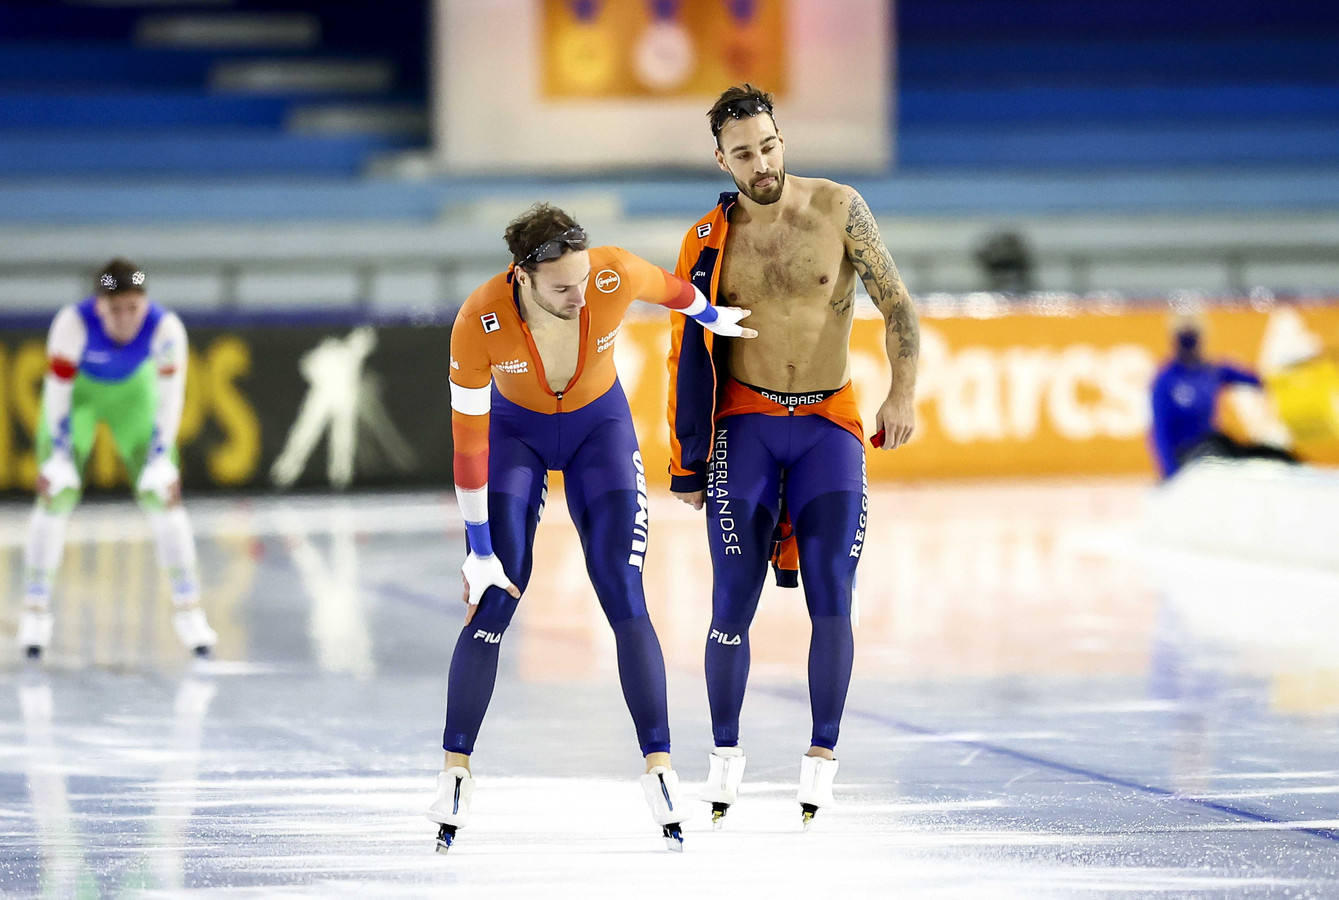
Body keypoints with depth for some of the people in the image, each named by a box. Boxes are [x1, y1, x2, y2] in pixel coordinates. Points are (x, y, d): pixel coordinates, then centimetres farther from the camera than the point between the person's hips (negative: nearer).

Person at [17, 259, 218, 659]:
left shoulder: (166, 328, -32)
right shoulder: (73, 323, -36)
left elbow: (169, 396, -21)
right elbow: (57, 390, -25)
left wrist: (161, 457, -21)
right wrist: (58, 456, -22)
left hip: (134, 392, 1)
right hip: (78, 390, -1)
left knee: (161, 491, -7)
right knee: (56, 492, -12)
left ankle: (188, 608, 3)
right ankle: (35, 608, -1)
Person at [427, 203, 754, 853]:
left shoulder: (617, 277, -31)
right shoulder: (478, 323, -33)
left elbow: (673, 288, -5)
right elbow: (468, 443, -25)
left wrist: (714, 319, 16)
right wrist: (479, 553, -21)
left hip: (599, 425, 1)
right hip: (514, 429, -1)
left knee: (624, 600, -9)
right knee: (493, 604, -9)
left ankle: (659, 766, -4)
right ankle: (455, 770, 1)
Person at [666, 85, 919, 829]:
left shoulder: (839, 208, -3)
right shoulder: (711, 239, 0)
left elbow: (896, 304, 2)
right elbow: (691, 356, 7)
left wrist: (903, 392, -13)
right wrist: (686, 464, 7)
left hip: (827, 424, 0)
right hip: (745, 424, 0)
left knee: (830, 594, -9)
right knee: (733, 601, -5)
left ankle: (822, 755, 0)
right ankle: (726, 752, 10)